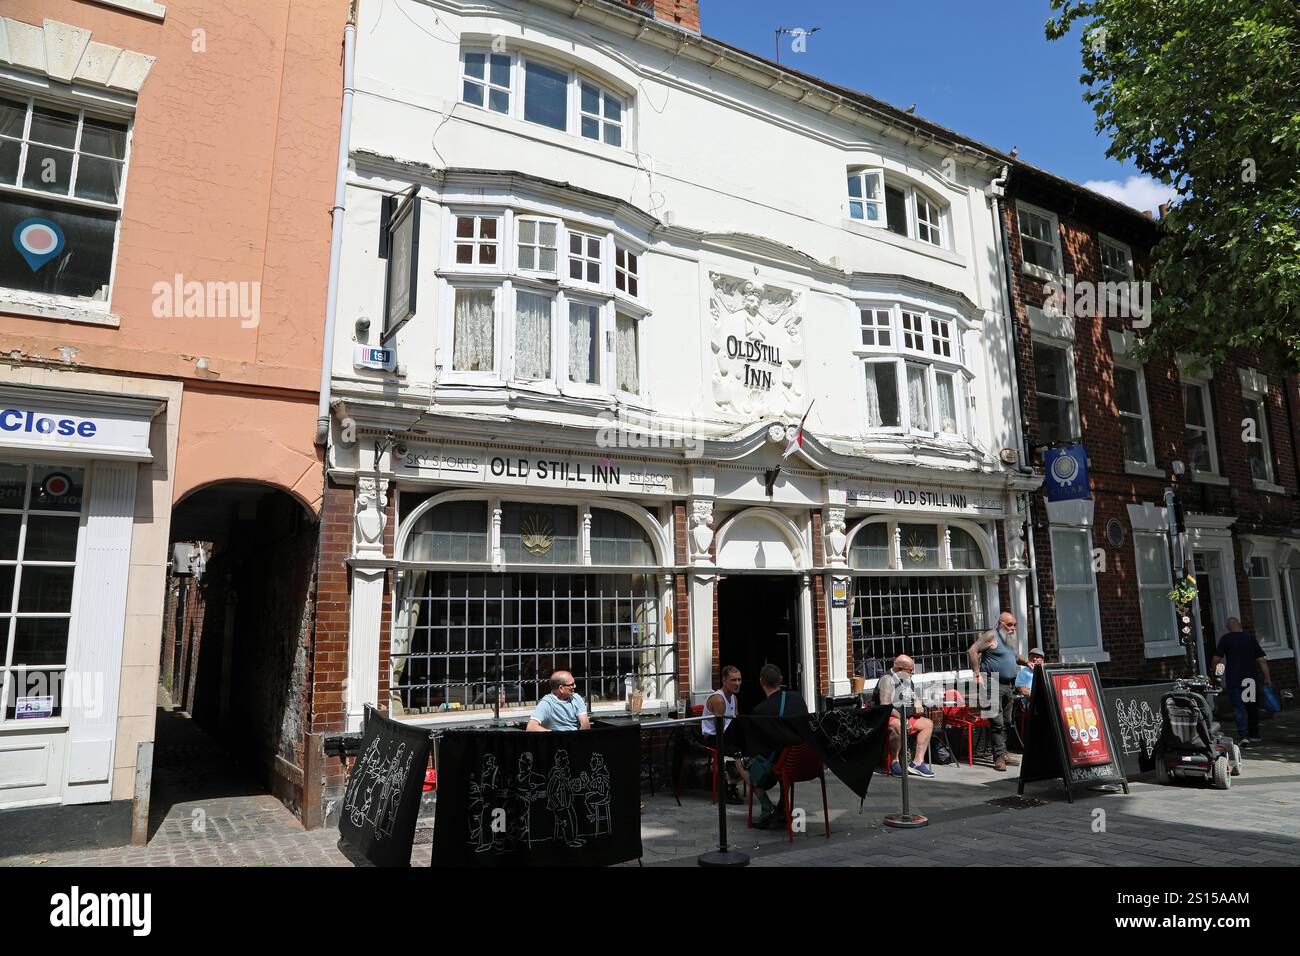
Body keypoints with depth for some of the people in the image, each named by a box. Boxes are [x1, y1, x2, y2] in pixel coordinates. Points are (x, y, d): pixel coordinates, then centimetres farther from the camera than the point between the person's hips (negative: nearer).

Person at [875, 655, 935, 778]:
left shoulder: (908, 681, 17)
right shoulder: (887, 680, -11)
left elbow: (916, 700, 28)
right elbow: (885, 706, -20)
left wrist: (919, 708, 3)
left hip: (906, 717, 9)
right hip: (888, 717, -9)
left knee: (928, 723, -7)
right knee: (899, 726, -38)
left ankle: (917, 762, -12)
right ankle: (894, 762, -25)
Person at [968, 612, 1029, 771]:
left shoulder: (1010, 639, 18)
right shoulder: (991, 636, -8)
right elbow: (973, 650, -16)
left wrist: (1026, 662, 16)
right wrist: (977, 674, -19)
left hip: (1009, 685, 8)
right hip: (993, 684, -8)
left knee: (1006, 722, 10)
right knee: (997, 722, -11)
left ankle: (1003, 754, 17)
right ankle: (999, 756, -9)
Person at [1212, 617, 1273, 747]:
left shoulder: (1225, 639, -4)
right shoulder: (1251, 638, 6)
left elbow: (1217, 658, -6)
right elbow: (1261, 659, 3)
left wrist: (1215, 669, 13)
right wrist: (1267, 678, 6)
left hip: (1234, 679, -4)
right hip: (1252, 678, 4)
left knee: (1239, 708, -5)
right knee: (1252, 707, 17)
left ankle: (1243, 736, -16)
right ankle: (1254, 735, 28)